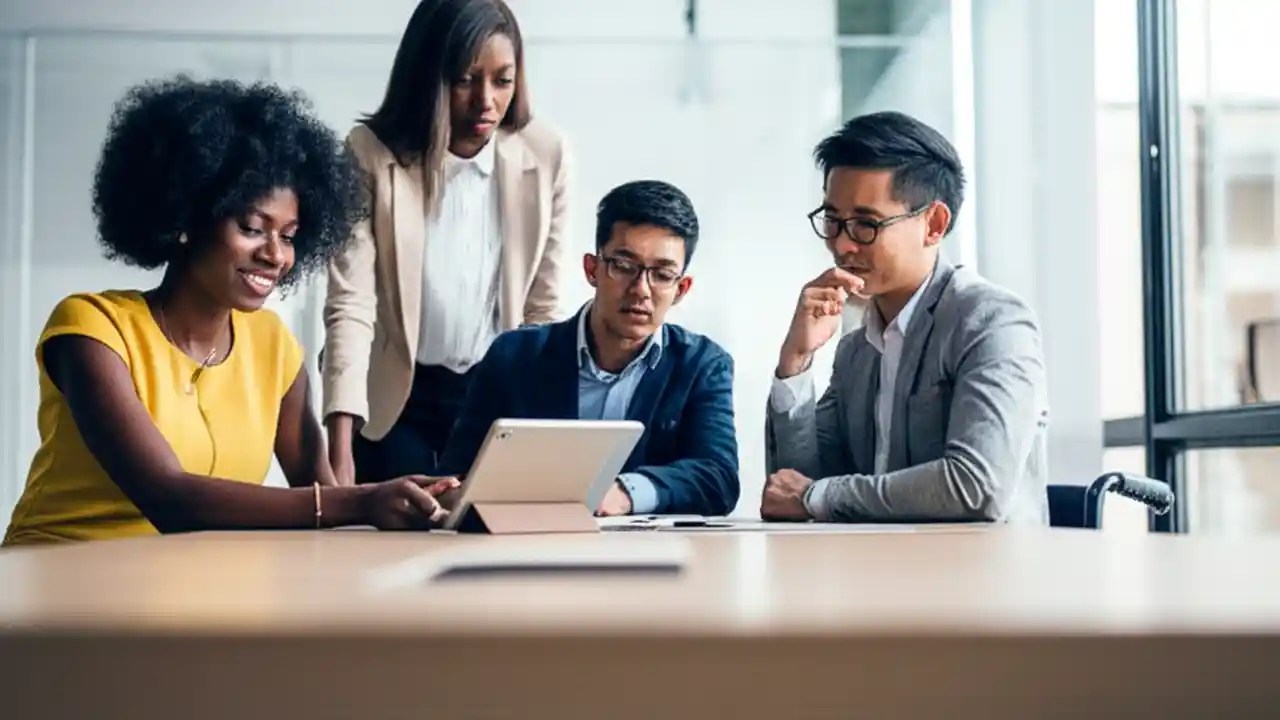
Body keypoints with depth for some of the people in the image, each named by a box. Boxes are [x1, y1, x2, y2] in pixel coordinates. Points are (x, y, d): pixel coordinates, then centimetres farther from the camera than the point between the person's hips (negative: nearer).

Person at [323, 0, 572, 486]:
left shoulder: (545, 156, -8)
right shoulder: (370, 155, -14)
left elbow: (543, 306, 0)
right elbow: (350, 305, -19)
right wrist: (340, 455, -27)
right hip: (396, 397, -2)